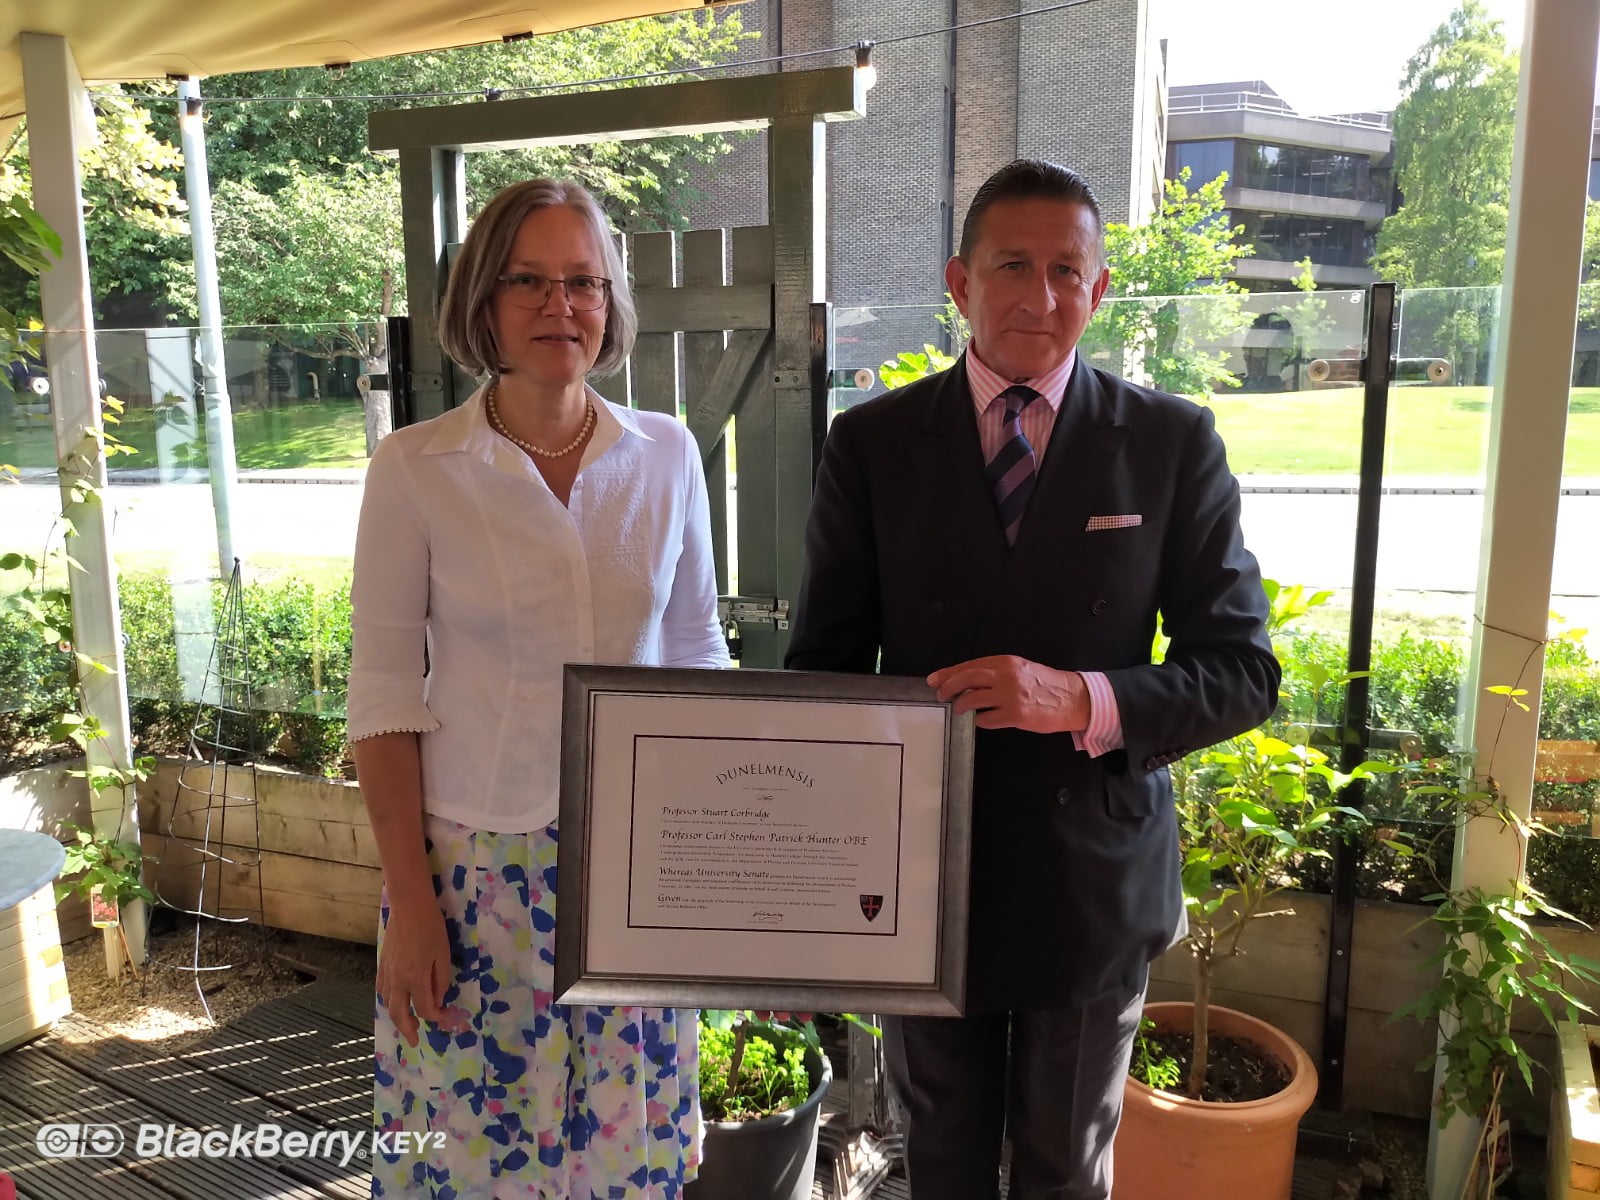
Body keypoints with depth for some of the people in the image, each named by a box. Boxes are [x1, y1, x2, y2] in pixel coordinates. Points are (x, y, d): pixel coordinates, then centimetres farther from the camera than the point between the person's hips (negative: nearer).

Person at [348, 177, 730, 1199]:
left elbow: (696, 654, 7)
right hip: (478, 858, -2)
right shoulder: (416, 467, -8)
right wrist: (409, 900, -7)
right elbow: (386, 693, -5)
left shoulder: (668, 455, -1)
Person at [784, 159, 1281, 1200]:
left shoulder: (1173, 441, -6)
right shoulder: (872, 442, -4)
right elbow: (823, 667, -2)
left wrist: (1085, 701, -25)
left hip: (1094, 878, 0)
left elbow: (1245, 671, -7)